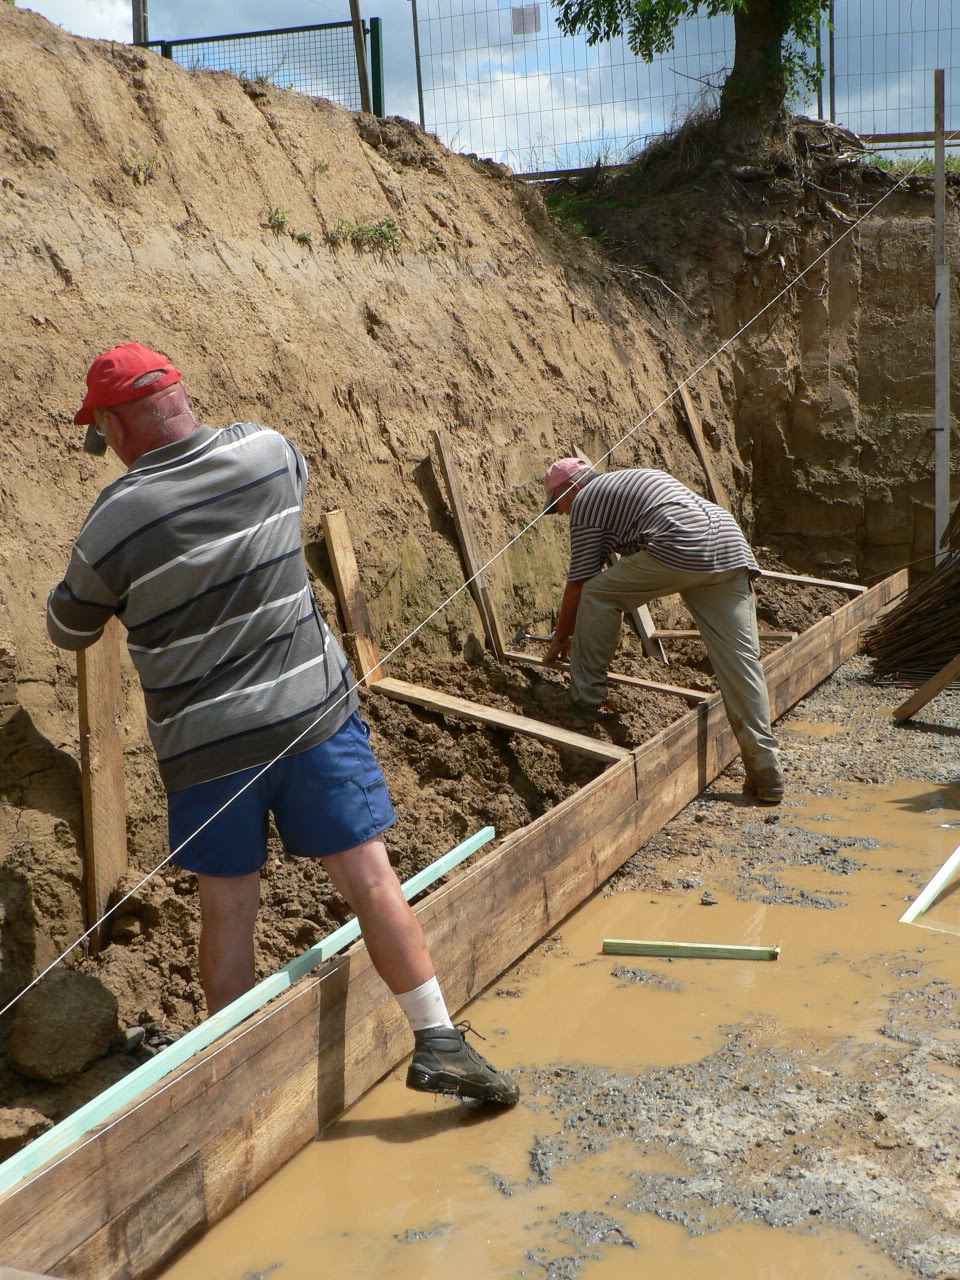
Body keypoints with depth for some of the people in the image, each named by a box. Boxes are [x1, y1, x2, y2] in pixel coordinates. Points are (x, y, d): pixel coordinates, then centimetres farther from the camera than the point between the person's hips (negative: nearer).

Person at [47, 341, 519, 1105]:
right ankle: (437, 1041, 9)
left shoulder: (114, 523, -10)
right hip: (312, 708, 2)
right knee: (370, 878, 4)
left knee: (227, 910, 11)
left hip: (205, 741, -1)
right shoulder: (267, 453, -3)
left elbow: (70, 631, 7)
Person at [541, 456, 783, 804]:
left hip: (681, 550, -8)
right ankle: (766, 775, -1)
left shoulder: (585, 501, 12)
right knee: (741, 661, 2)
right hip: (732, 550, 8)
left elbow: (579, 583, 10)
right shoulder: (630, 479, 37)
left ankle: (584, 699, 14)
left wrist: (560, 638, 24)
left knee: (596, 593, 9)